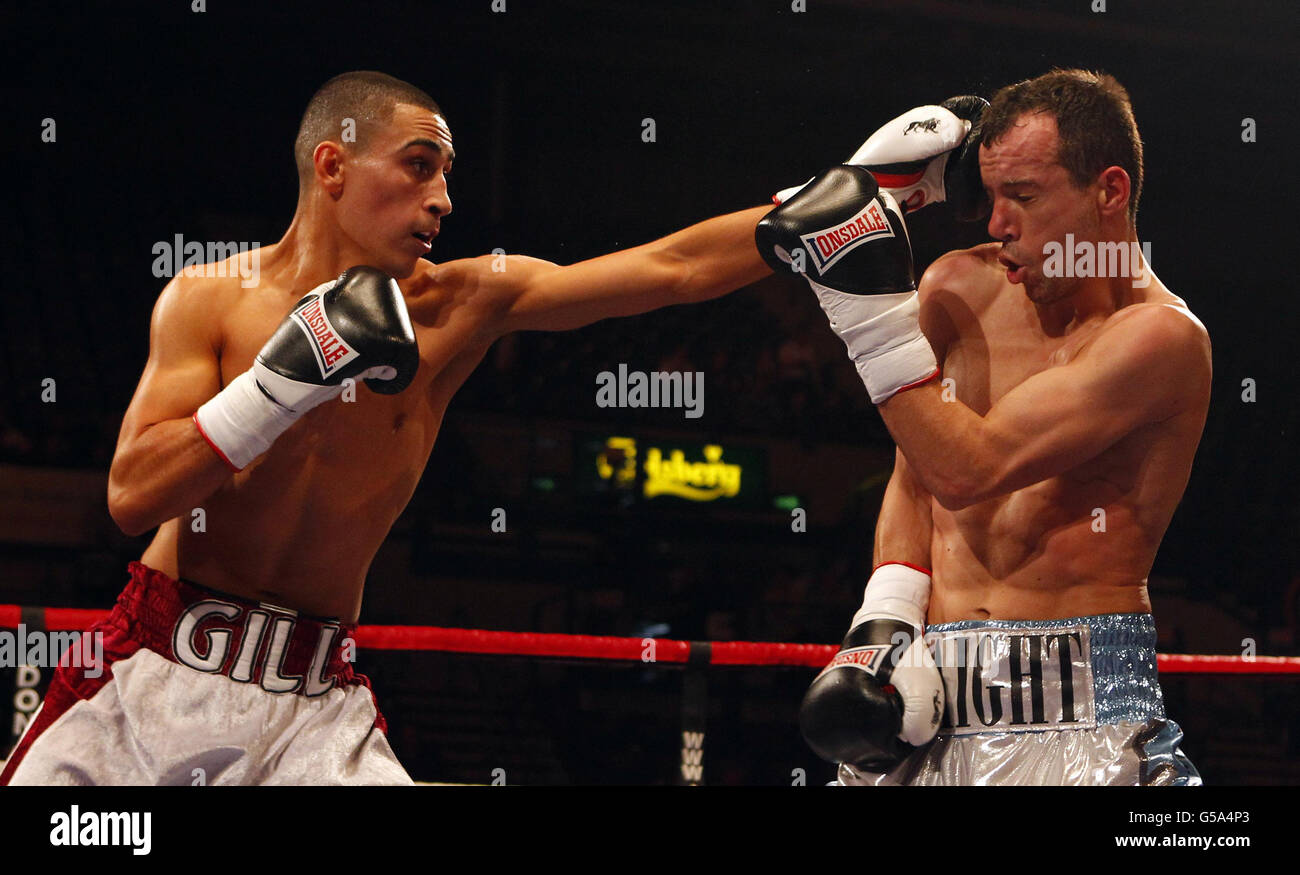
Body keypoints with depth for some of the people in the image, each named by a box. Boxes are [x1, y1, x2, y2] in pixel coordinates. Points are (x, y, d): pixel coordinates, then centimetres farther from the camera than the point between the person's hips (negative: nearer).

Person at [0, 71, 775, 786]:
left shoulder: (457, 307, -3)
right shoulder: (210, 302, -4)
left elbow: (672, 268, -8)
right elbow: (131, 496, -15)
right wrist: (284, 379, -23)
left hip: (312, 706, 1)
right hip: (151, 678, 0)